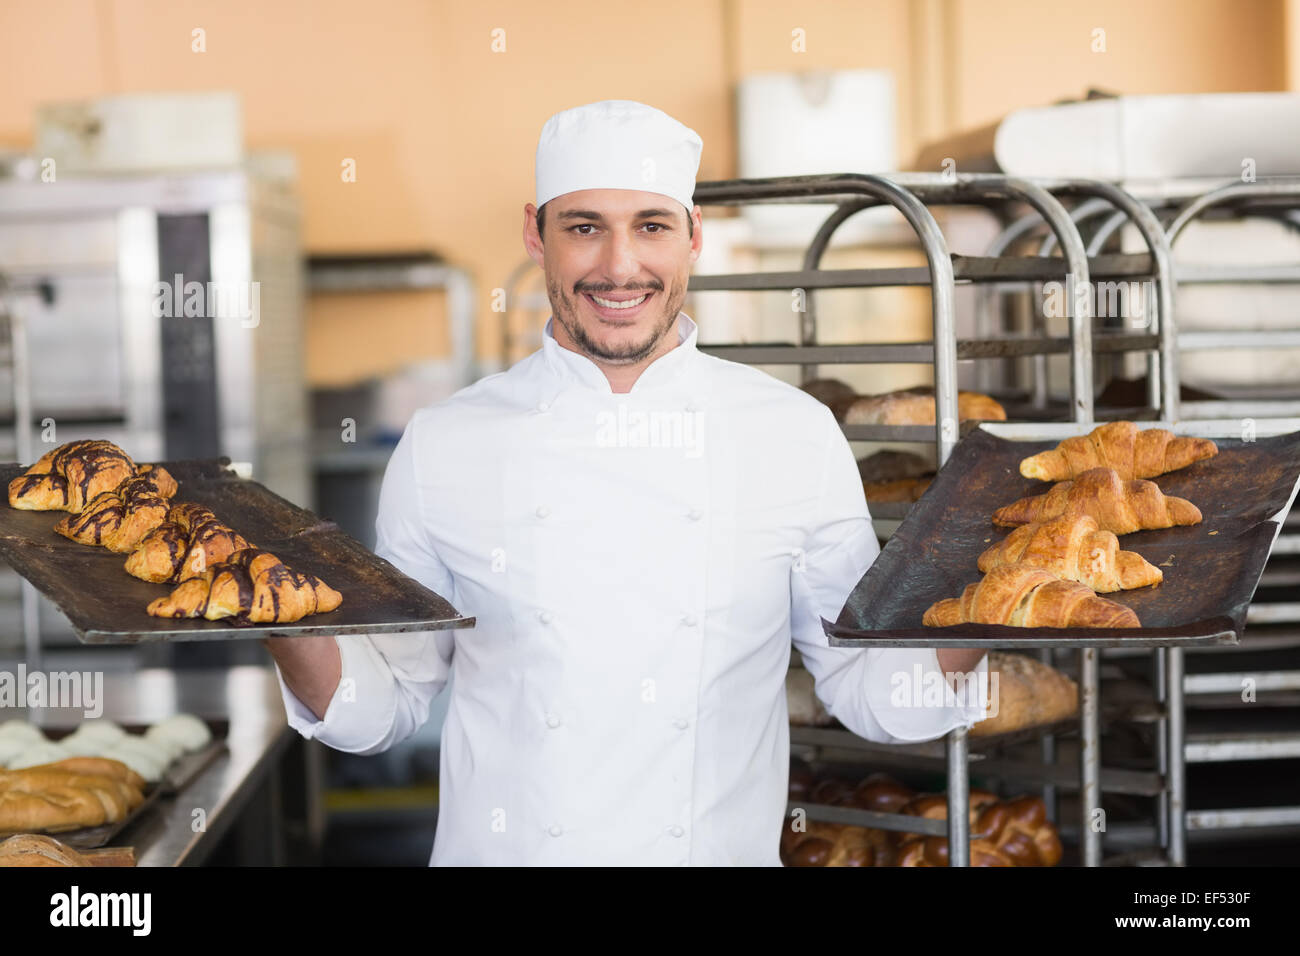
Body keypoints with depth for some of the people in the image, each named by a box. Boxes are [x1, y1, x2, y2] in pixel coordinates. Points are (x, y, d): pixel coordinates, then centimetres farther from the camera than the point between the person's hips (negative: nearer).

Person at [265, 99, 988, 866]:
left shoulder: (797, 438, -4)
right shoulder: (443, 446, -4)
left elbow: (870, 692, 0)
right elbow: (388, 704, 0)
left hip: (721, 852, 0)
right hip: (501, 850, 0)